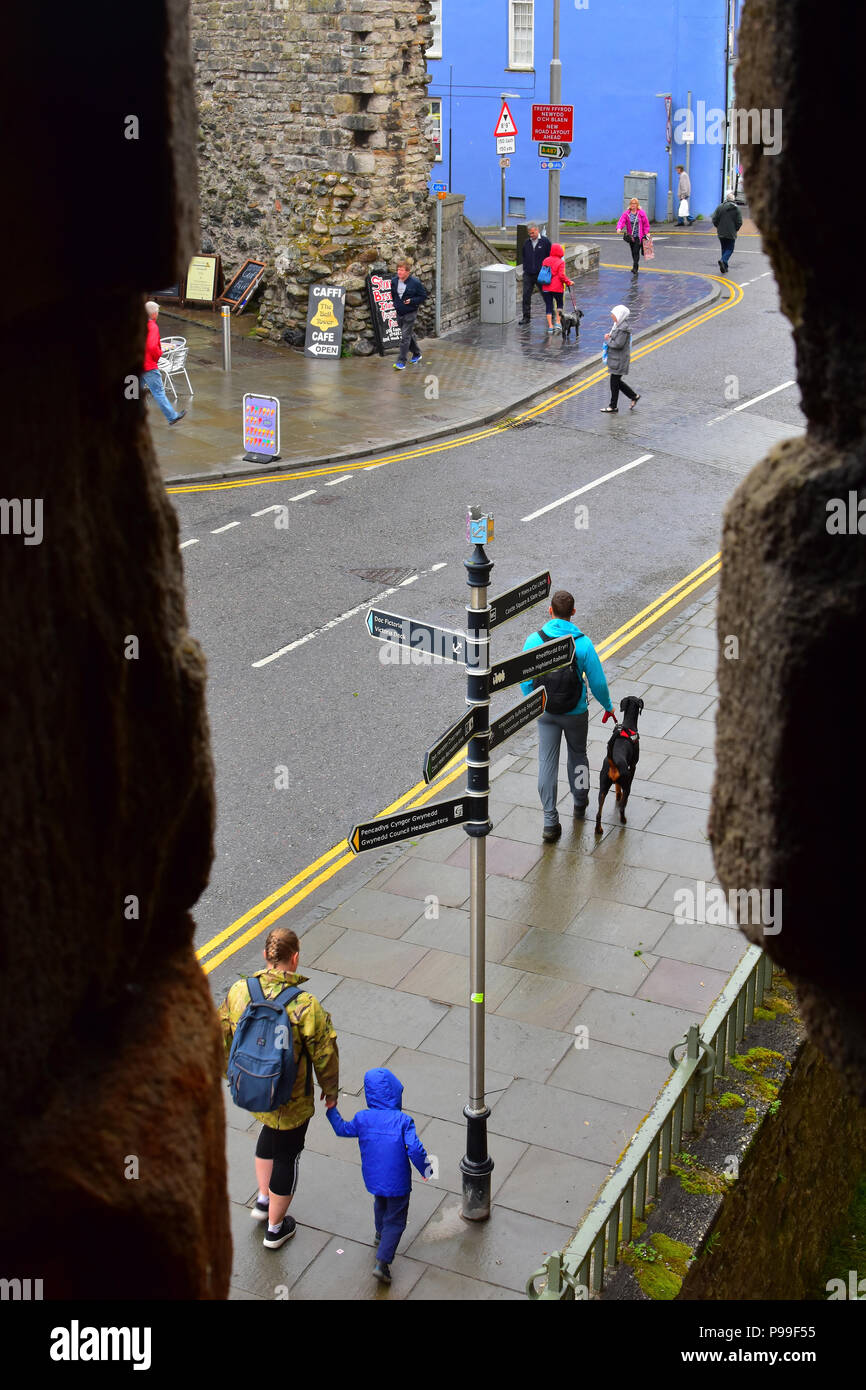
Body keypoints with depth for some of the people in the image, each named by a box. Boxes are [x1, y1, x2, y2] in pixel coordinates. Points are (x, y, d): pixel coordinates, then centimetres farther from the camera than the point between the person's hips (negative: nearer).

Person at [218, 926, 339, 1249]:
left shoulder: (238, 991, -14)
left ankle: (263, 1200, 45)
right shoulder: (305, 1005, -27)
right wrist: (330, 1089, 3)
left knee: (271, 1130, 34)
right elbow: (324, 1053, -15)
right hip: (290, 1100, -5)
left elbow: (224, 1037, 2)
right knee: (287, 1155, 17)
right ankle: (275, 1228, 35)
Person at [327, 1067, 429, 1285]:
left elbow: (343, 1130, 8)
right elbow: (415, 1149, -25)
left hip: (373, 1179, 4)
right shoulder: (403, 1121, -20)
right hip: (398, 1183, -4)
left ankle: (381, 1236, 57)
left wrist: (332, 1110, 23)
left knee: (380, 1204, 34)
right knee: (395, 1221, 9)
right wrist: (425, 1170, -9)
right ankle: (382, 1261, -4)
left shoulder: (362, 1118, -9)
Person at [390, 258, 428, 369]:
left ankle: (401, 362, -8)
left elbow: (423, 296, -7)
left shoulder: (415, 283, -15)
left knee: (405, 337, -10)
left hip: (410, 313, -6)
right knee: (409, 334, 20)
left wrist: (412, 301, -19)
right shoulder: (394, 281, 0)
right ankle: (416, 354, 39)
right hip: (399, 313, 6)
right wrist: (395, 303, 10)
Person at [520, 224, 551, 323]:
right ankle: (526, 317, 4)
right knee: (526, 296, -2)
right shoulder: (526, 242, 9)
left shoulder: (545, 241, -4)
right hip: (528, 274, 3)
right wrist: (525, 268, 10)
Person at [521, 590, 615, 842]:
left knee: (547, 763, 5)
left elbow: (526, 681, -4)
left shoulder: (533, 641, -13)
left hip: (545, 712, 1)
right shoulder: (583, 644, -18)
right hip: (575, 713, -1)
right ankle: (580, 804, 42)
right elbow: (598, 683, -10)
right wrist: (608, 707, 8)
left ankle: (550, 823, 3)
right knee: (577, 755, 23)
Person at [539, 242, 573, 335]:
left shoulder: (545, 260, 5)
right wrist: (568, 282, -2)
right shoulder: (561, 262, -8)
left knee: (549, 306, 6)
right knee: (559, 304, 18)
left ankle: (550, 326, 2)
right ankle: (558, 322, 8)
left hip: (546, 288, 3)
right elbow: (561, 275, -15)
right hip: (557, 288, -3)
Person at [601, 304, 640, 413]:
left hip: (619, 360, -10)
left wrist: (608, 340, -11)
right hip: (614, 358, 10)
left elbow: (618, 344, -25)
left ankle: (613, 407, 10)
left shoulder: (623, 328, -21)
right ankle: (634, 396, 30)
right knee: (617, 381, 17)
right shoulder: (616, 325, 9)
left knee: (614, 383, 0)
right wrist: (609, 336, -1)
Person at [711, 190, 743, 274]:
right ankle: (723, 260, -22)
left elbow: (714, 219, -4)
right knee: (729, 249, 6)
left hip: (721, 233, 2)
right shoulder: (736, 208, -8)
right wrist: (735, 229, 9)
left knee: (724, 248, 14)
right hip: (731, 233, -2)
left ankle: (724, 267, 15)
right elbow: (739, 222, -8)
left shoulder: (720, 207, -5)